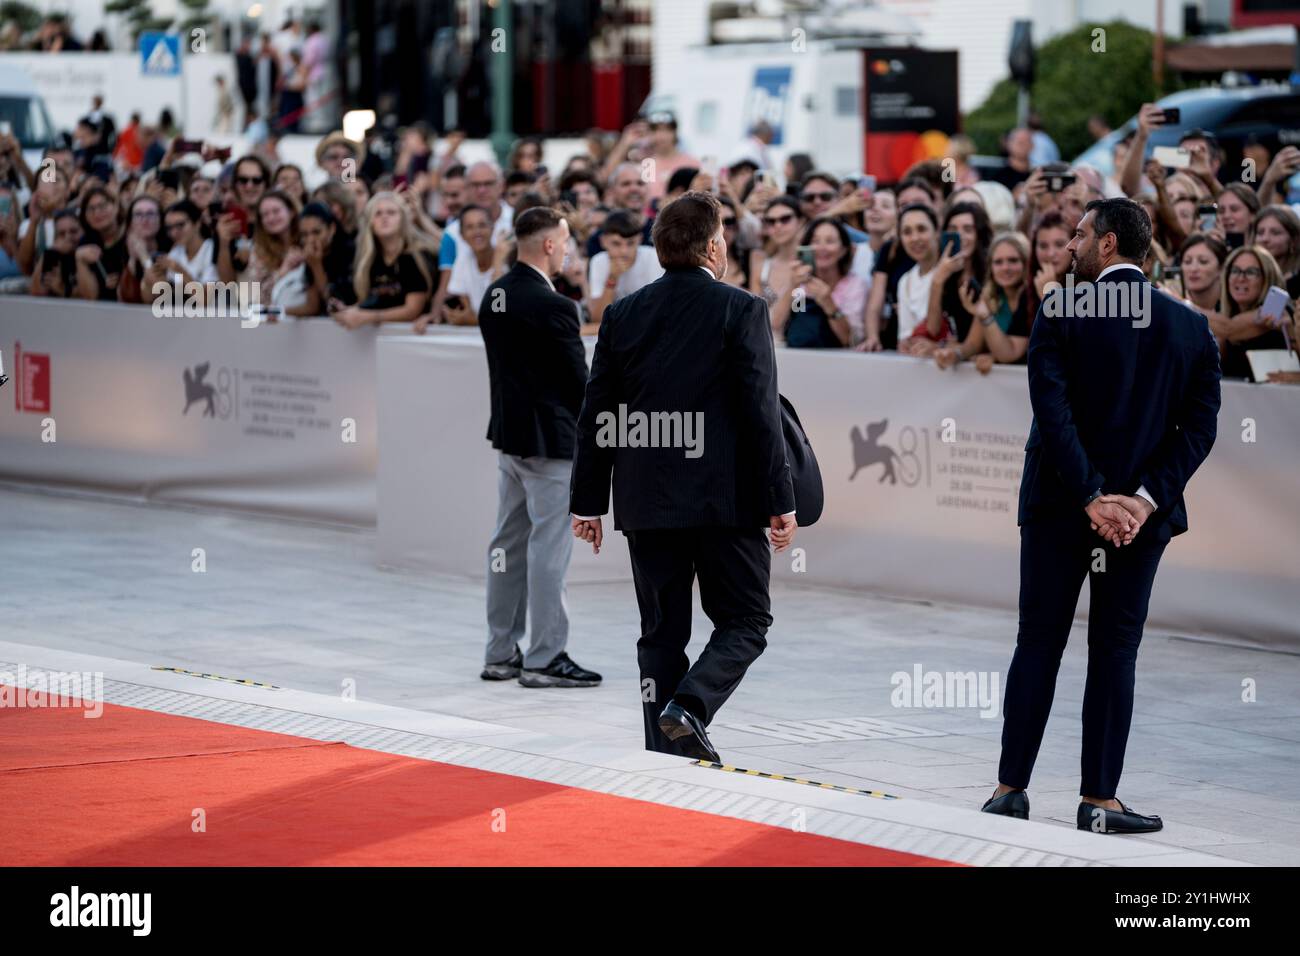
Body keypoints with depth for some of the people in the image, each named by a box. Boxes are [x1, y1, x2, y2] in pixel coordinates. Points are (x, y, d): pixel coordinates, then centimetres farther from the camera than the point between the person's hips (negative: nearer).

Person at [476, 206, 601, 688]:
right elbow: (578, 378, -13)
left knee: (509, 544, 13)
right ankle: (544, 659, 0)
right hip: (550, 439, -9)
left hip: (509, 432, 9)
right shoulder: (551, 306, -20)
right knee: (548, 549, -3)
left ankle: (501, 653, 19)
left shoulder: (495, 295, 6)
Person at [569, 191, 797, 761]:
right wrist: (780, 501, -5)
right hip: (724, 499, -4)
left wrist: (588, 501, 13)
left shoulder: (622, 314, 7)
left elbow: (595, 416, 7)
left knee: (661, 632, 11)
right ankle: (689, 705, -16)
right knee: (745, 622, 7)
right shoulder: (741, 311, -5)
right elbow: (761, 413, -9)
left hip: (646, 501, 4)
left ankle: (668, 756, 8)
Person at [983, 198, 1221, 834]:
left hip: (1058, 504, -1)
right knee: (1115, 652, 6)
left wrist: (1090, 497, -14)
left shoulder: (1059, 314, -7)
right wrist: (1145, 499, -9)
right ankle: (1098, 799, 6)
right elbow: (1200, 426, -4)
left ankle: (1011, 788, 9)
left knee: (1038, 644, 7)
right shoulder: (1190, 327, 2)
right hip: (1141, 516, 2)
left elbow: (1052, 410, -15)